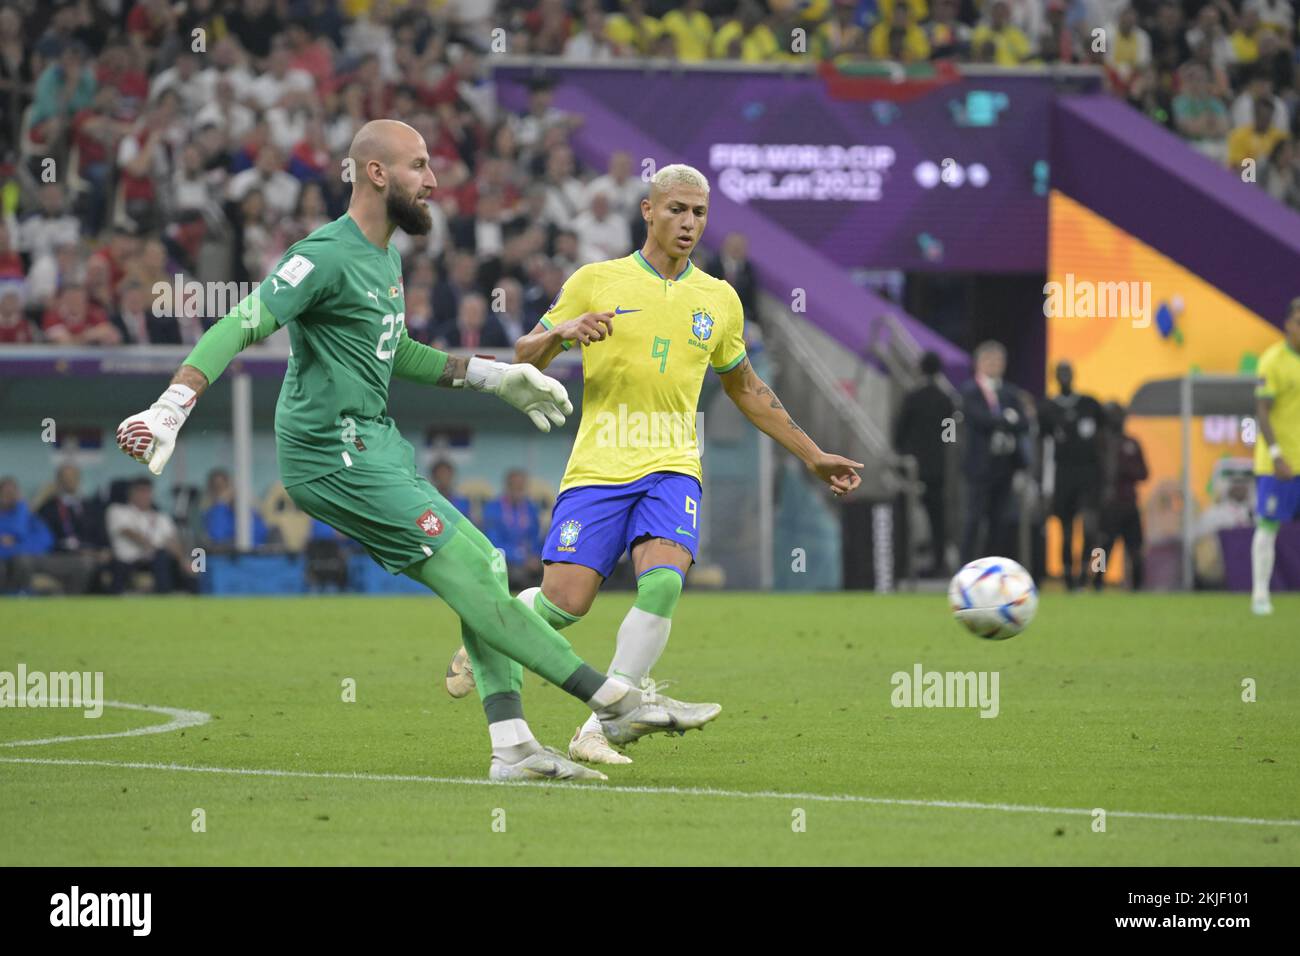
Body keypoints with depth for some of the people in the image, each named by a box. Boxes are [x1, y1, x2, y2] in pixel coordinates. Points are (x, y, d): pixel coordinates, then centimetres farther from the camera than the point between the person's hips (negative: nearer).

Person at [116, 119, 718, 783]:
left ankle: (512, 745, 3)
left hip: (377, 443, 10)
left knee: (482, 566, 4)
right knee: (467, 569, -11)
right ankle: (614, 702, -11)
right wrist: (170, 410, -34)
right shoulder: (328, 255, -16)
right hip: (334, 452, -10)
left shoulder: (384, 257, 15)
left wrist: (493, 377, 30)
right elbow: (237, 329, -23)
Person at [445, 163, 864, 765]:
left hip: (671, 467, 2)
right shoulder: (596, 282, 3)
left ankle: (596, 731, -18)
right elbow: (523, 359, 6)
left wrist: (812, 456, 23)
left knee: (662, 582, -25)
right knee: (564, 600, -13)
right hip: (597, 467, -2)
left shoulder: (719, 299, 12)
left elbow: (745, 389, 24)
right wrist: (562, 332, -16)